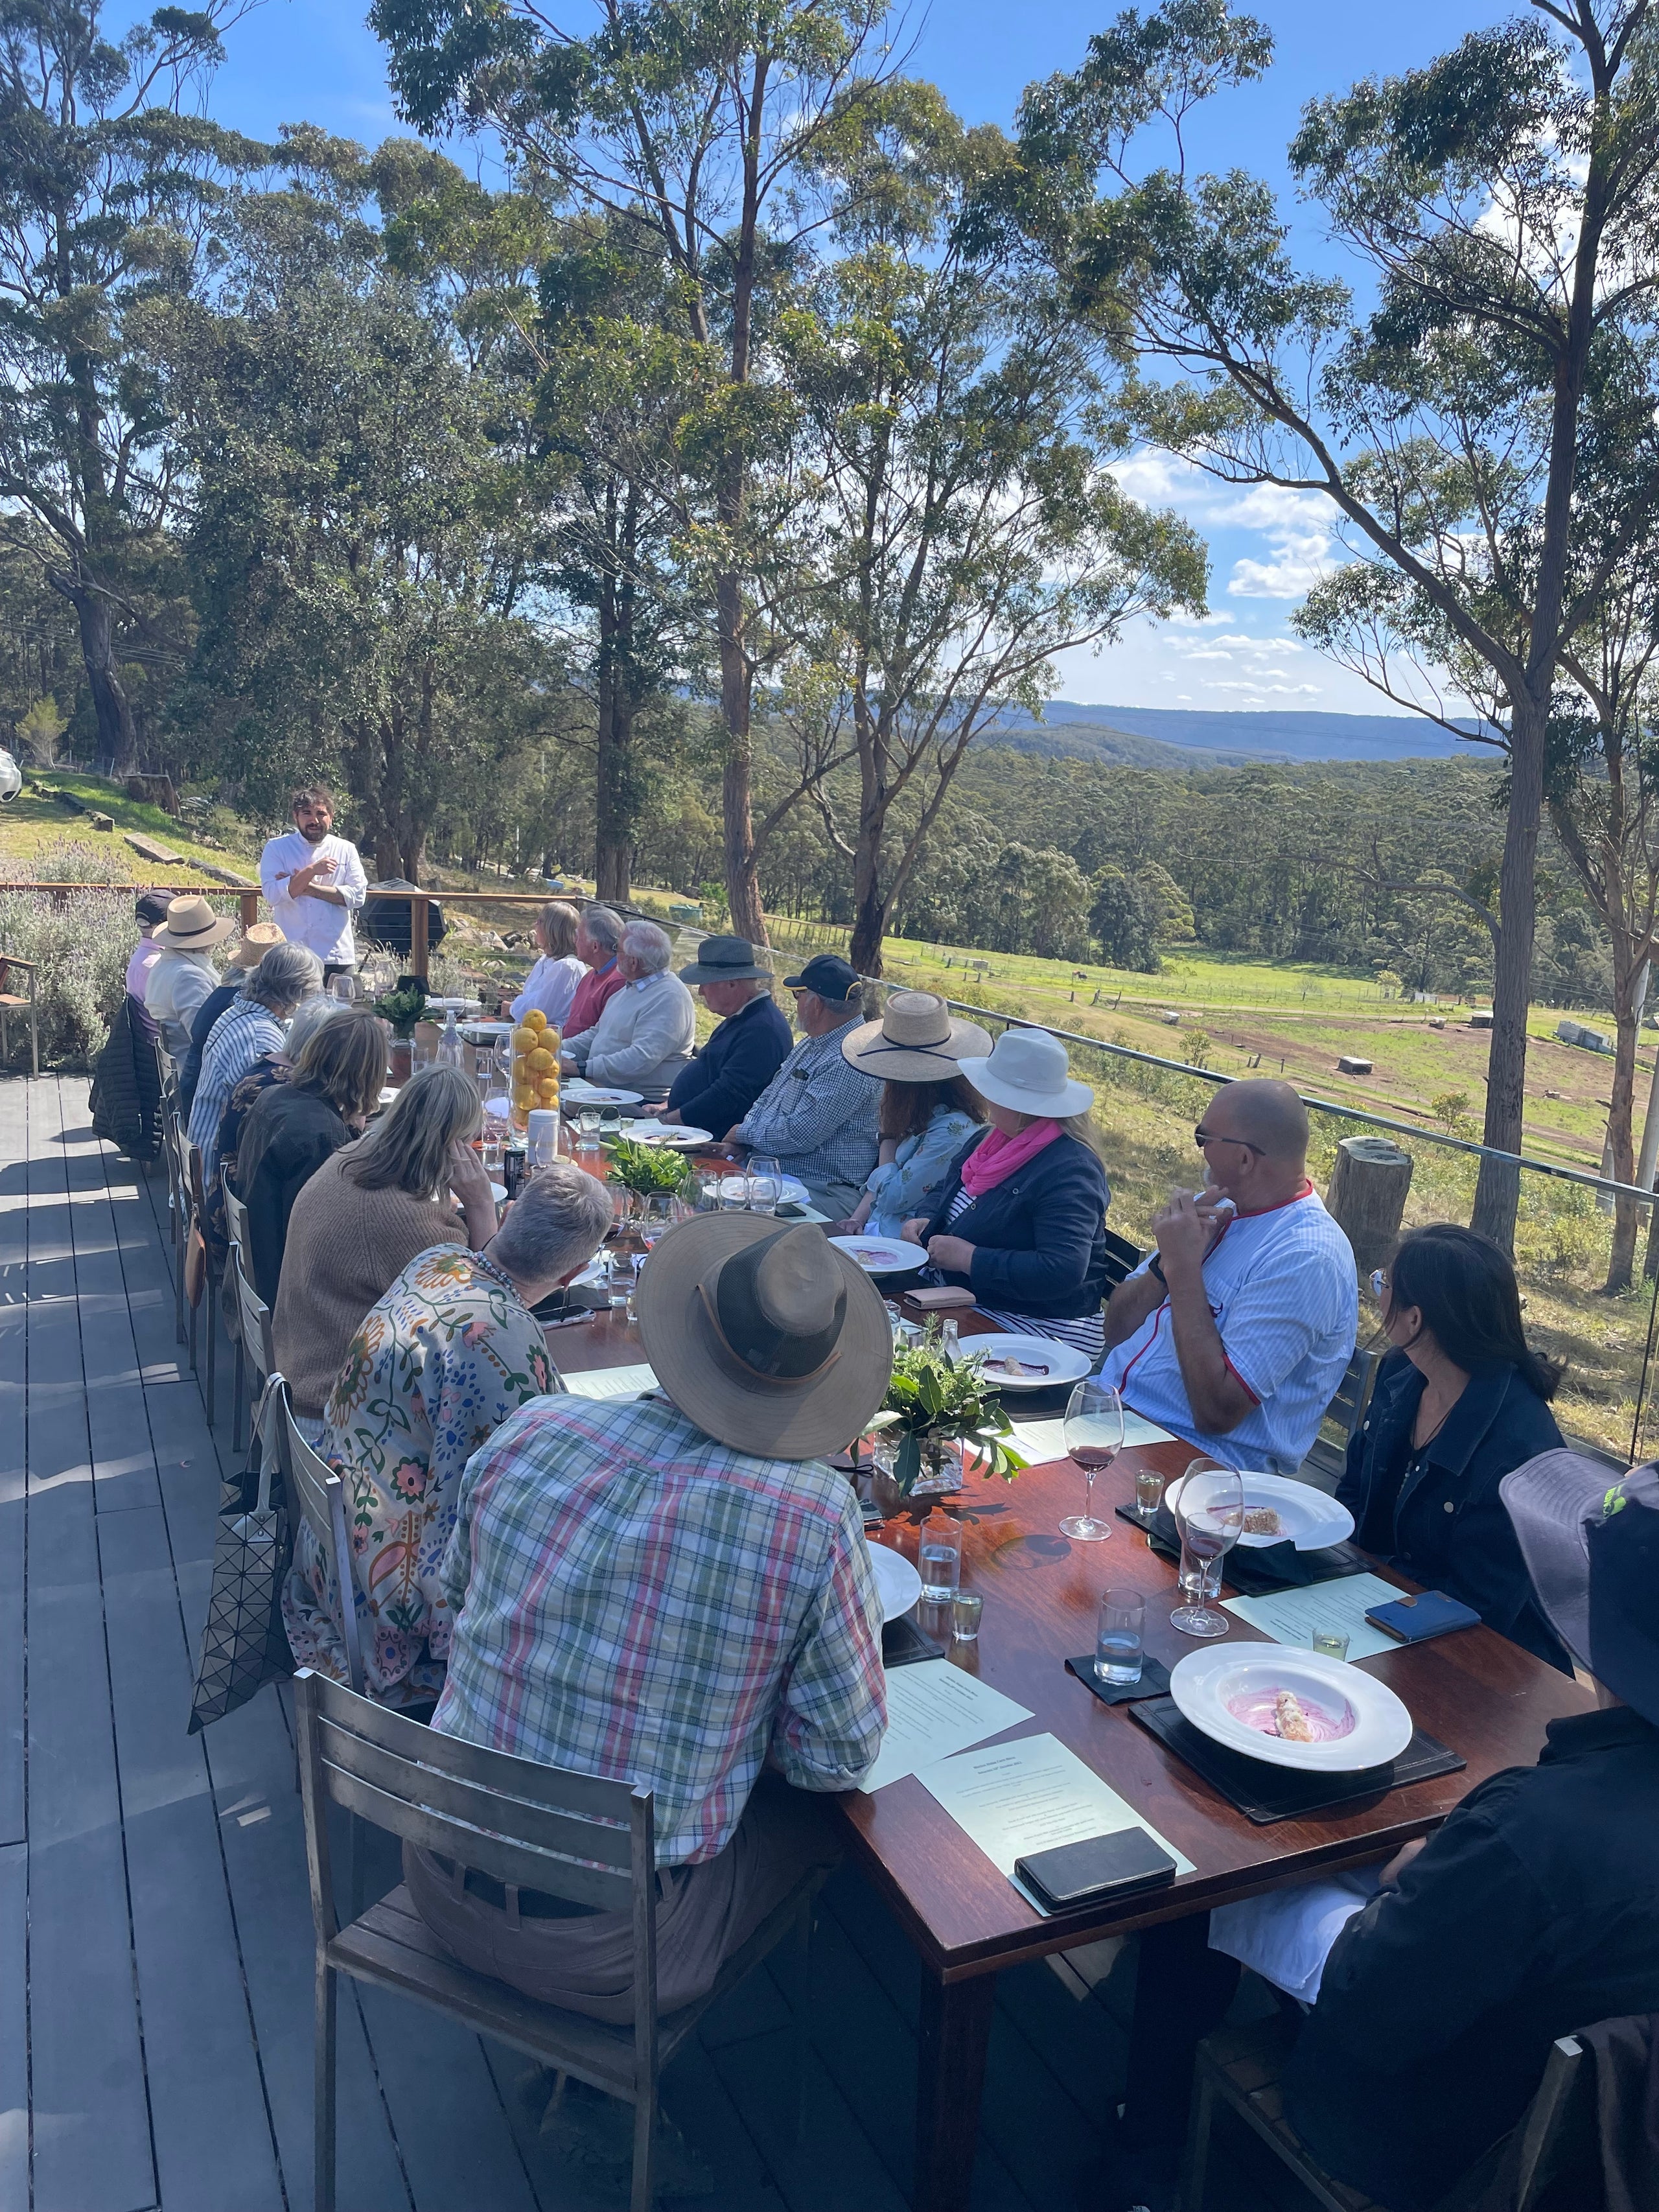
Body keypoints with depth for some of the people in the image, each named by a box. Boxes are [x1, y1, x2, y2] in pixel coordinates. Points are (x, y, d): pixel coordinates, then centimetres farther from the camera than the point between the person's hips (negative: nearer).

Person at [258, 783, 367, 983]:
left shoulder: (346, 850, 8)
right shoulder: (276, 848, 4)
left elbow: (357, 895, -4)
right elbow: (273, 894, -10)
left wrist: (309, 888, -10)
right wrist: (311, 870, -19)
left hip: (338, 957, 2)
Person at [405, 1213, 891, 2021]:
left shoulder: (530, 1430, -12)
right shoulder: (813, 1516, -23)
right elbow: (842, 1758, -11)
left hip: (441, 1889, 5)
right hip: (603, 1956, -4)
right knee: (823, 1808, 21)